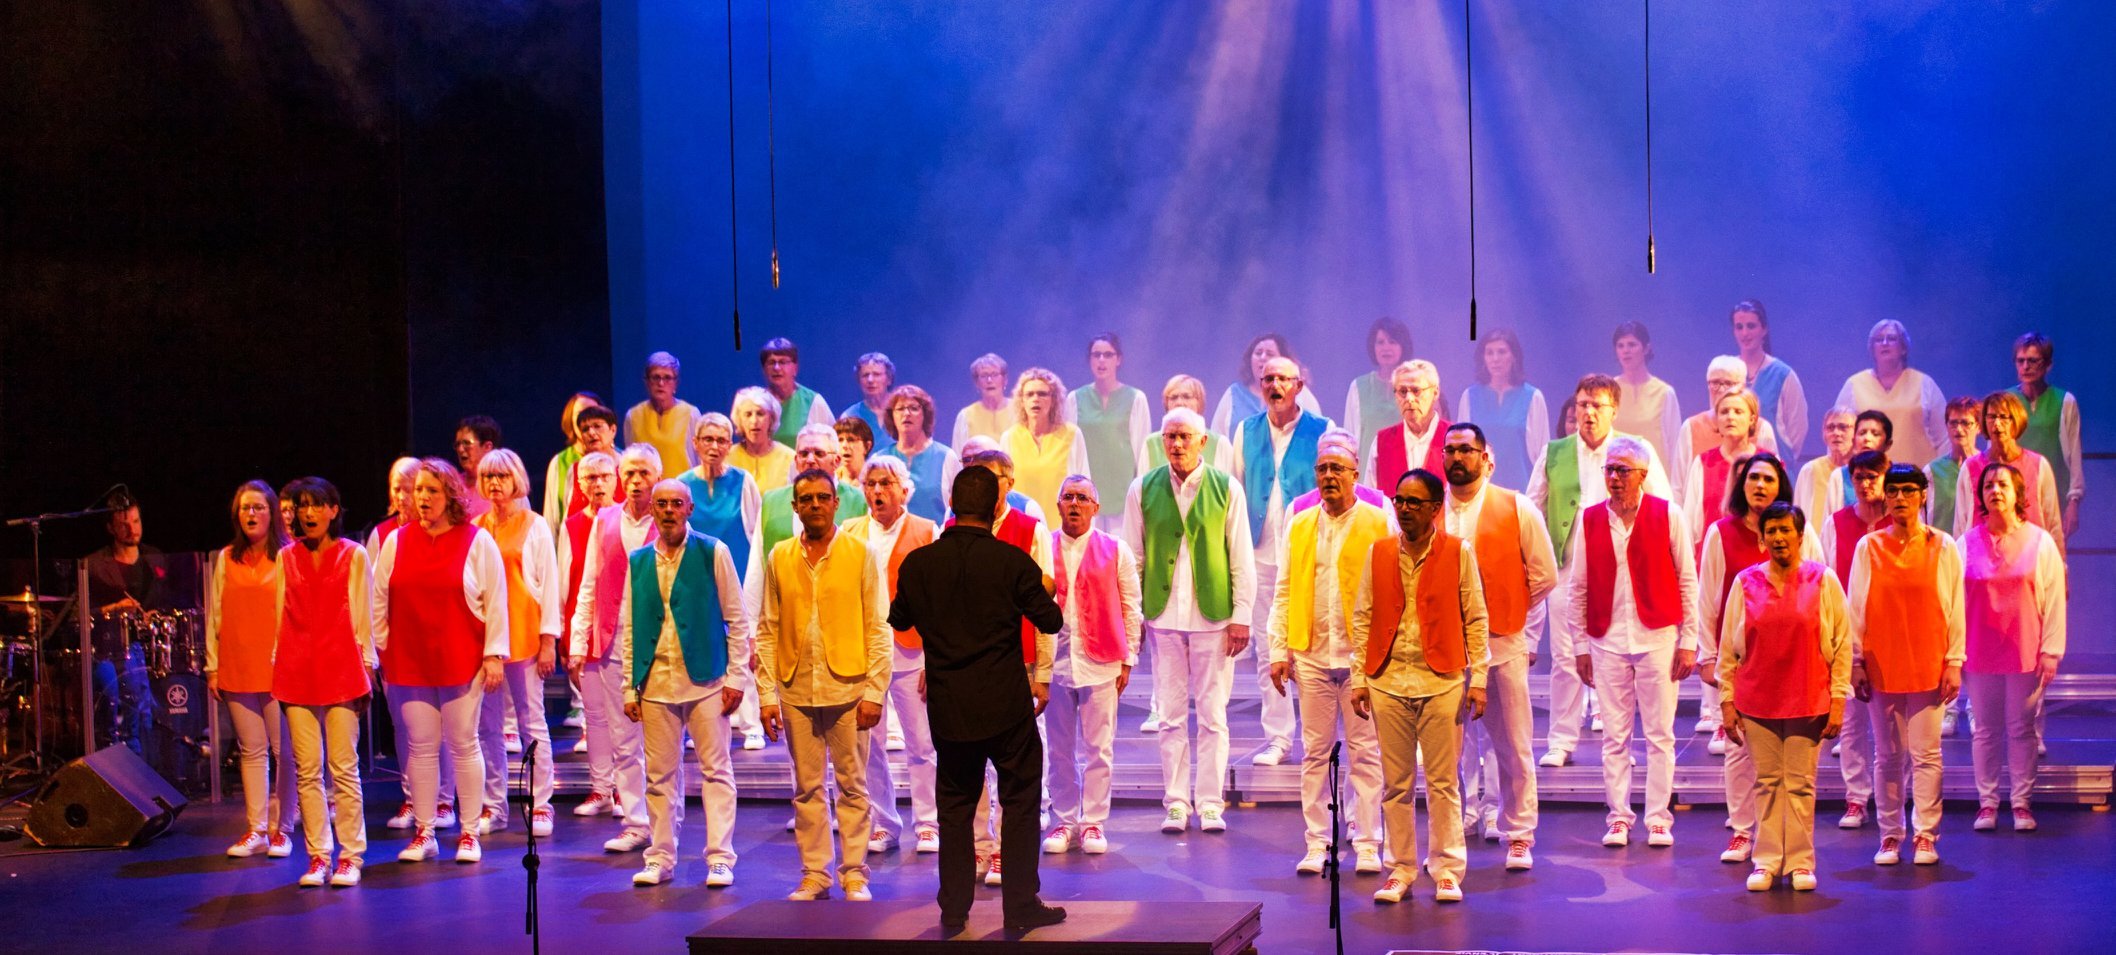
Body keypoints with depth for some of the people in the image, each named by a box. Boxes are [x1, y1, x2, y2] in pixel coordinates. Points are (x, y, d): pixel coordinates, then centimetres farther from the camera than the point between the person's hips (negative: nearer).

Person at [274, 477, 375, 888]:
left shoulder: (354, 555, 5)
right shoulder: (286, 557, 11)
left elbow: (362, 616, 6)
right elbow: (281, 615, 13)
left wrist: (367, 667, 3)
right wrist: (278, 668, 10)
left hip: (342, 668, -2)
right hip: (296, 671, 3)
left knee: (344, 769, -3)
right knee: (307, 770, 2)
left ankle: (351, 856, 3)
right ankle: (318, 857, 8)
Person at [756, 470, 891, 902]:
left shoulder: (861, 555, 1)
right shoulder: (779, 558, 7)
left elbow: (878, 629, -1)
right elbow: (767, 631, 7)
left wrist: (874, 691, -7)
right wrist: (767, 693, 1)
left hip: (847, 687, -2)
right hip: (796, 689, 2)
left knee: (852, 786, 2)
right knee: (806, 788, 6)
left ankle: (854, 875, 10)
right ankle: (814, 875, 14)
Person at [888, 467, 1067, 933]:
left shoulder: (918, 563, -2)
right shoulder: (1014, 561, -11)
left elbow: (899, 619, 14)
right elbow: (1050, 621, -1)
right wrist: (1045, 592, 20)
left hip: (947, 706, 3)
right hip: (1006, 703, -3)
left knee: (955, 804, 12)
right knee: (1020, 800, 9)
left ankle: (953, 911, 14)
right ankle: (1021, 906, 9)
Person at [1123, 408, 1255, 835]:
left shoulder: (1227, 488, 0)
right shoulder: (1142, 490, 4)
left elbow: (1242, 558, 2)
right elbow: (1134, 557, 7)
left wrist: (1241, 616, -2)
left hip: (1213, 618, -1)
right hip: (1162, 618, 1)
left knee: (1213, 715, 2)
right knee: (1170, 715, 5)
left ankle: (1210, 803, 10)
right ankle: (1176, 804, 12)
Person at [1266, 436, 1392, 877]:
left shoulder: (1379, 524, 0)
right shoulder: (1298, 527, 11)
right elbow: (1284, 593, 11)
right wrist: (1279, 651, 4)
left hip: (1363, 654, -3)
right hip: (1312, 655, 3)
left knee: (1364, 753, 2)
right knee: (1315, 753, 6)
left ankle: (1367, 845, 7)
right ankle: (1316, 844, 12)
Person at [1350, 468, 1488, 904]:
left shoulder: (1458, 552, 1)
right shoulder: (1378, 552, 8)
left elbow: (1475, 620, 2)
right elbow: (1363, 618, 10)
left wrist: (1478, 680, -3)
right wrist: (1359, 679, 4)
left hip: (1441, 681, -2)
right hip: (1388, 681, 2)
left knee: (1443, 782, 1)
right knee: (1396, 783, 5)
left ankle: (1447, 871, 9)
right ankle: (1401, 870, 13)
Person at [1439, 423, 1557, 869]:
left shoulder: (1517, 509, 1)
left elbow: (1544, 575, 6)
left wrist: (1508, 615, 6)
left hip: (1503, 645, -1)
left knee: (1513, 748, 4)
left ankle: (1518, 837, 14)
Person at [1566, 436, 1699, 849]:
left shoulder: (1667, 516, -1)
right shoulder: (1590, 519, 5)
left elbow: (1687, 582, 2)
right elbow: (1578, 587, 9)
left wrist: (1688, 641, -2)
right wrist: (1580, 646, 6)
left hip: (1657, 637, -2)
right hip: (1607, 640, 2)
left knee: (1659, 734, 2)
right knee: (1614, 736, 3)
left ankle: (1658, 819, 9)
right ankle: (1619, 818, 11)